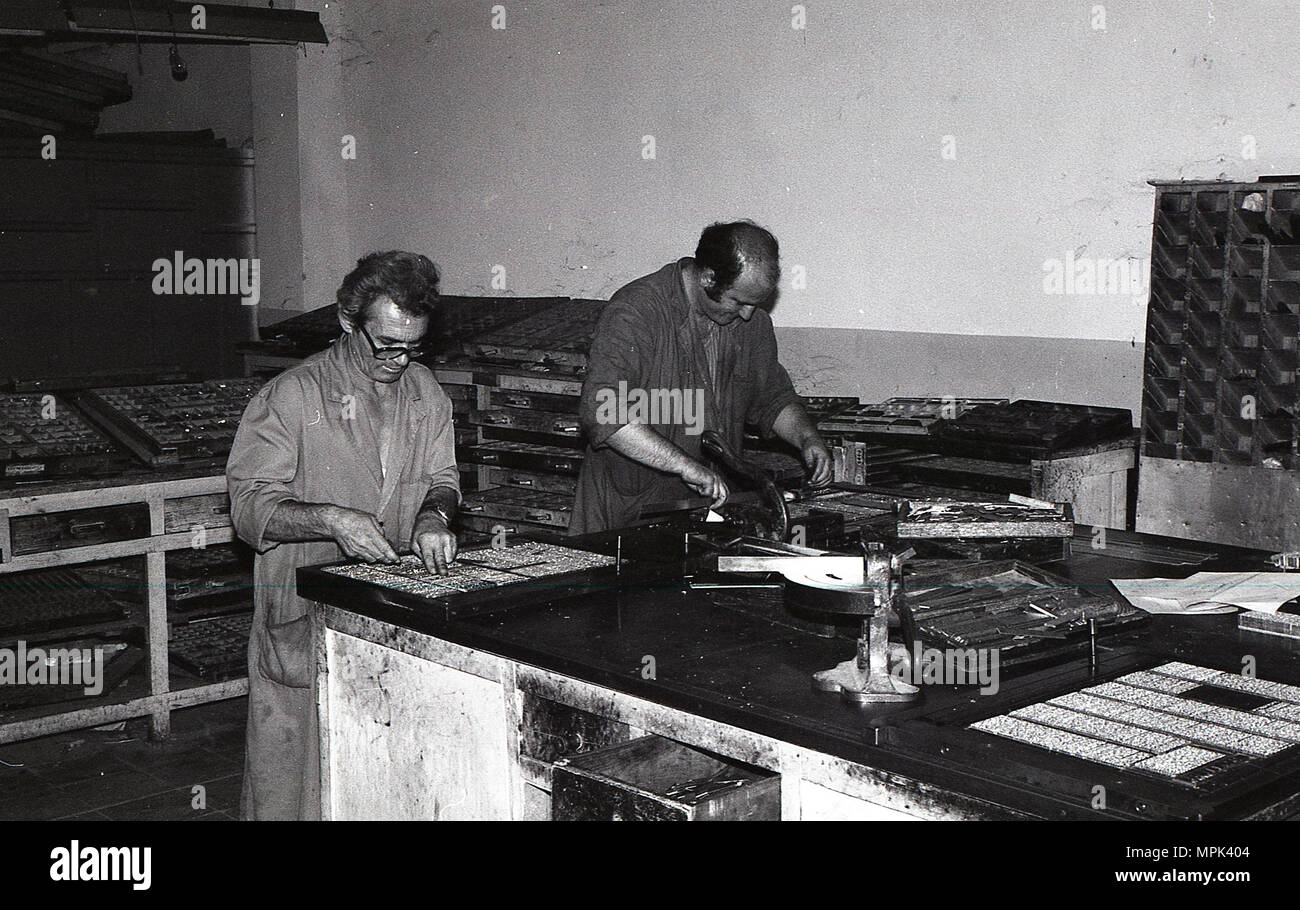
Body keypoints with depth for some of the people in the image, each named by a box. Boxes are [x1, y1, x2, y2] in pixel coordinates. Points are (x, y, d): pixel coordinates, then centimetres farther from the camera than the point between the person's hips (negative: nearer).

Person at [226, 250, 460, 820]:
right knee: (289, 779, 0)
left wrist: (433, 516, -8)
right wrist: (330, 519, -27)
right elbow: (249, 506, -11)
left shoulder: (425, 391, 7)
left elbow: (442, 478, 15)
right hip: (306, 621, -4)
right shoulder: (292, 397, -10)